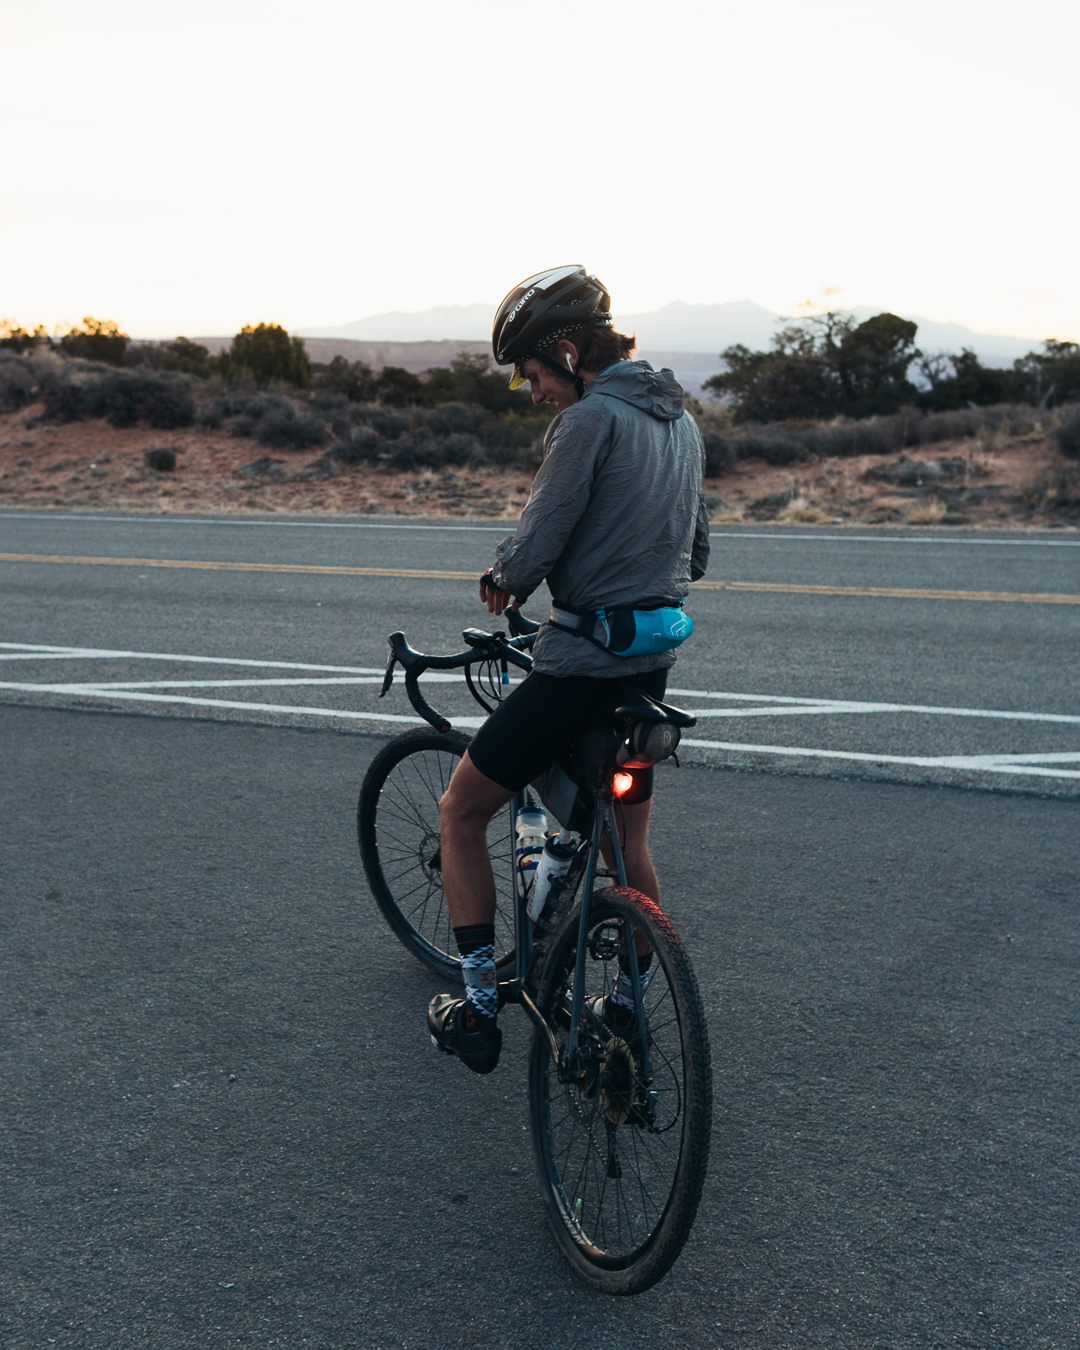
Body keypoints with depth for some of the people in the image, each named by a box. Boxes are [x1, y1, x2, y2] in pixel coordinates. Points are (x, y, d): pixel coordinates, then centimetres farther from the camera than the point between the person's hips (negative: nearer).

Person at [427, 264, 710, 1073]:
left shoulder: (591, 419, -16)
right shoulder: (682, 421, 11)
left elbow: (537, 543, -18)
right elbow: (695, 554, 18)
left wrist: (500, 581, 3)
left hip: (580, 665, -9)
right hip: (654, 661, 9)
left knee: (461, 815, 7)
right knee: (630, 842, 22)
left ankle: (481, 1008, 8)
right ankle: (631, 1012, 34)